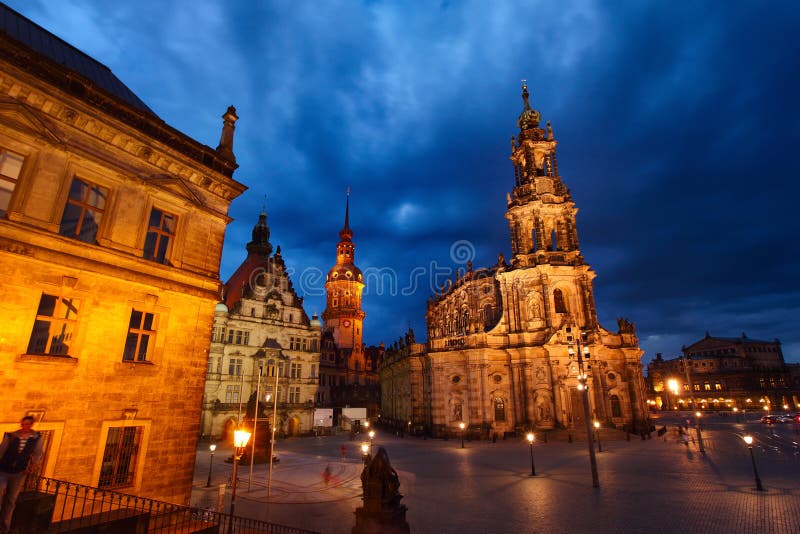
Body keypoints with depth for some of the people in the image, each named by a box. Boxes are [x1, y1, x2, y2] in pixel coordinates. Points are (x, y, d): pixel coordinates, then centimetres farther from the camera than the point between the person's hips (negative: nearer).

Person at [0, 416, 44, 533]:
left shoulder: (36, 437, -5)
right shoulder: (11, 436, -8)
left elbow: (37, 453, 4)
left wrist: (31, 466, -7)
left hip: (19, 474, 1)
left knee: (10, 501, 12)